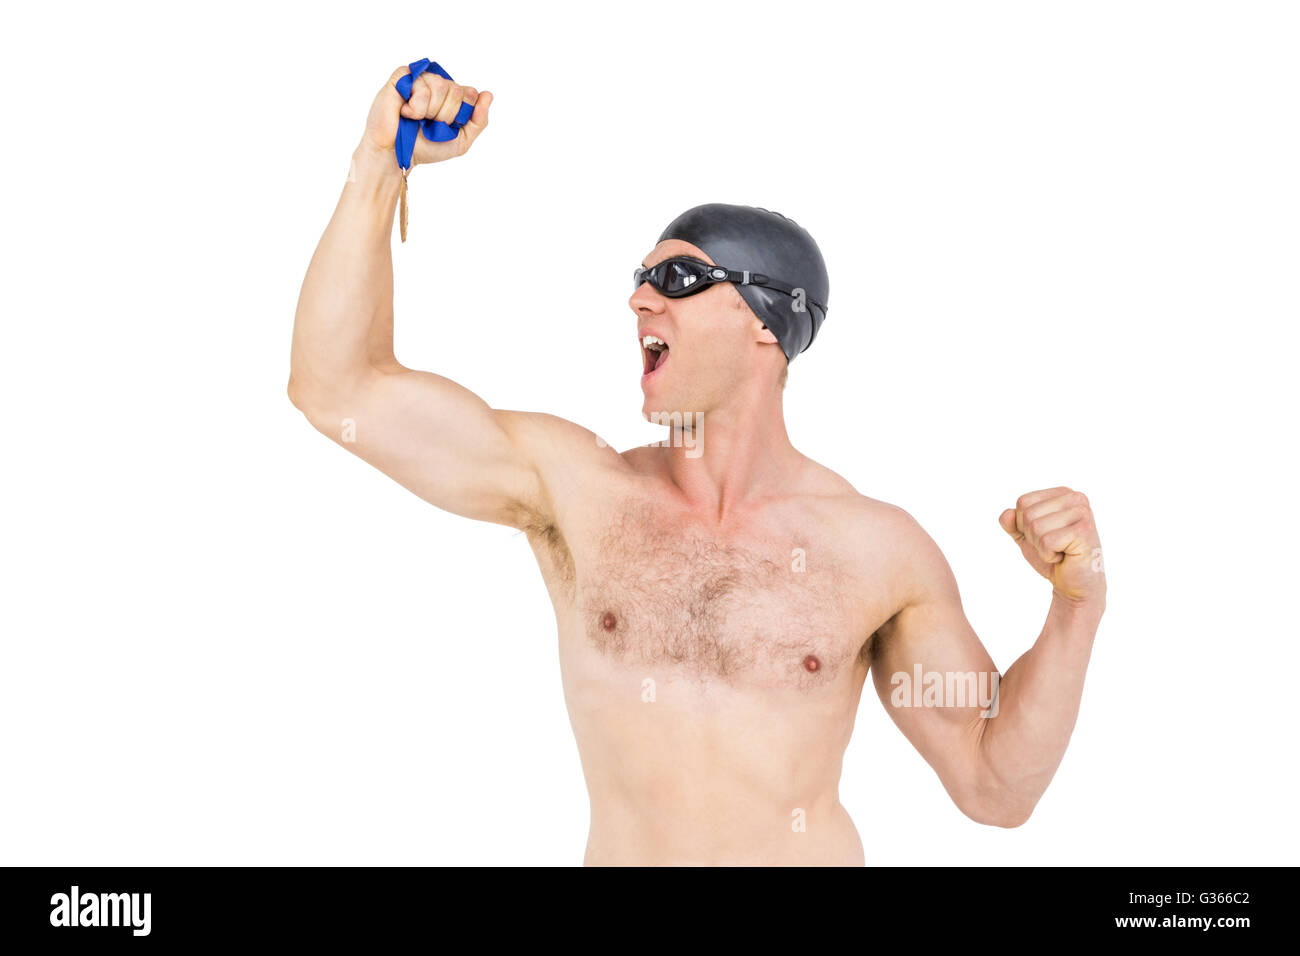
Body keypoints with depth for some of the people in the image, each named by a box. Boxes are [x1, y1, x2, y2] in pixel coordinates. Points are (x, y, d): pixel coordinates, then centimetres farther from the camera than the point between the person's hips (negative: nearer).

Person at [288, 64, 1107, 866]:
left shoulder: (880, 548, -8)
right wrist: (383, 161, -11)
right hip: (621, 849, 1)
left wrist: (1078, 605, -14)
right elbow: (341, 391, -9)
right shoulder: (575, 487, -6)